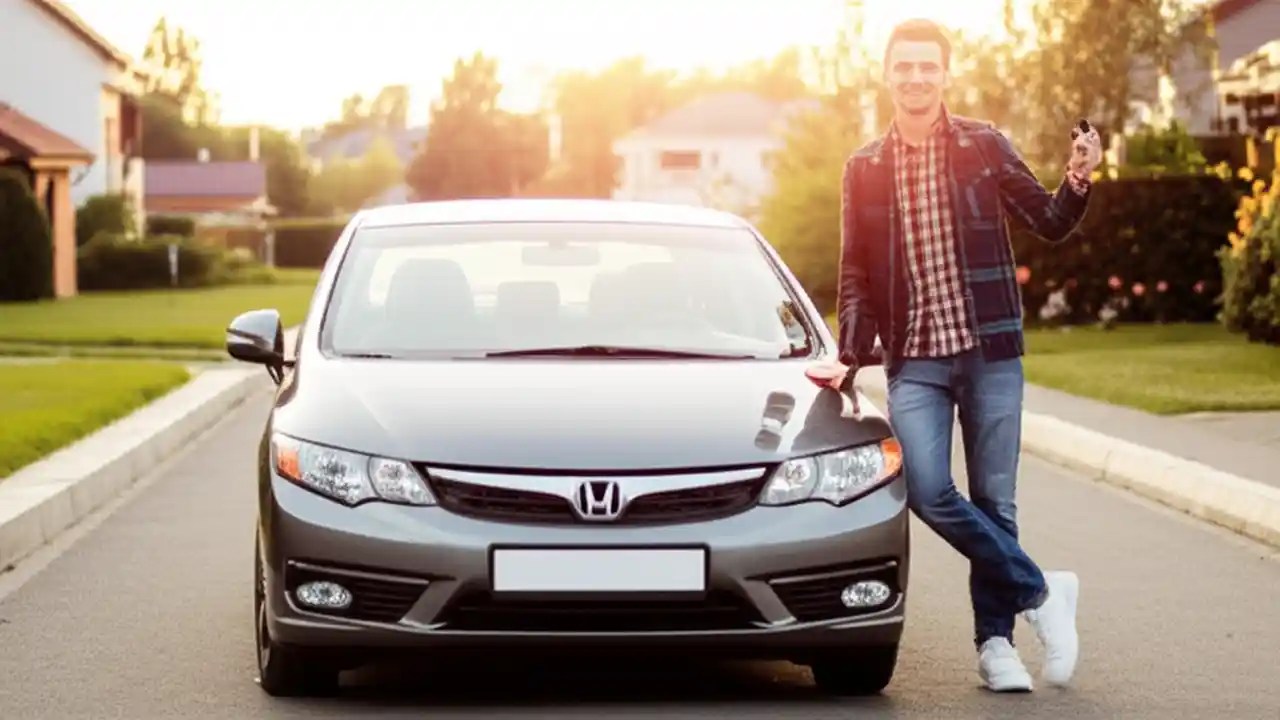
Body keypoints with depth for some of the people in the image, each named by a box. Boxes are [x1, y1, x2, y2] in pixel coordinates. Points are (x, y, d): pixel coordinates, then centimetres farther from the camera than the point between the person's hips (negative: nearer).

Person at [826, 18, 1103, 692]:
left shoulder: (985, 147, 2)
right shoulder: (865, 169, 8)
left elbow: (1049, 224, 5)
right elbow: (855, 274, 10)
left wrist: (1076, 182, -15)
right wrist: (851, 355, 0)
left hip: (989, 351, -1)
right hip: (914, 361, 1)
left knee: (993, 501, 3)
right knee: (929, 493, -15)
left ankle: (994, 642, 14)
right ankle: (1039, 590, 3)